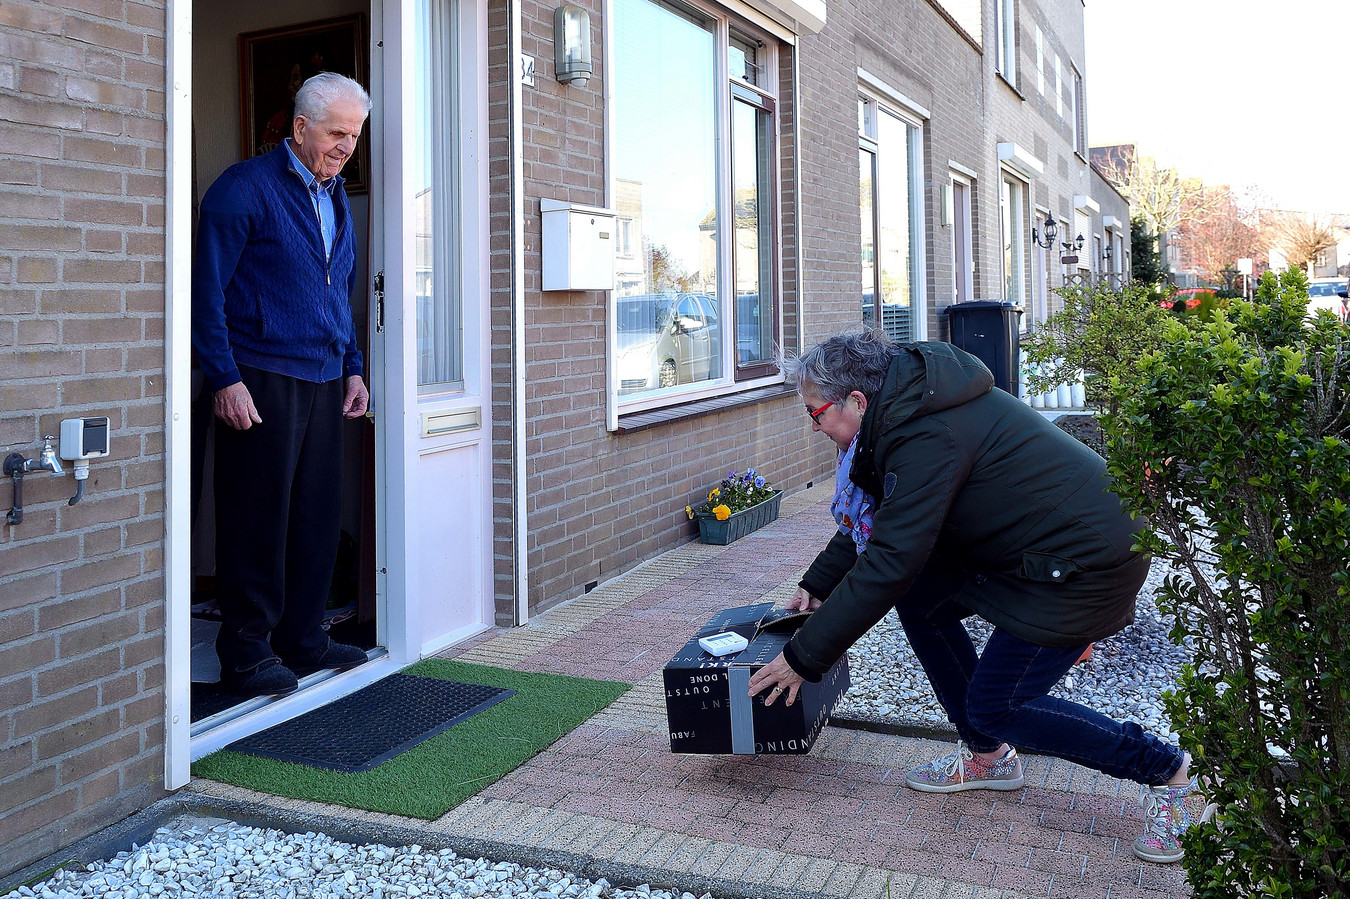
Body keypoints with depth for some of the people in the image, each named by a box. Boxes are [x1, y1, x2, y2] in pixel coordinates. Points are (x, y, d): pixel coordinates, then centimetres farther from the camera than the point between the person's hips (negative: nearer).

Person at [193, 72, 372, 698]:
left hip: (324, 383, 7)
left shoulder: (336, 198, 17)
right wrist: (224, 378, -15)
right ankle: (246, 654, 9)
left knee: (318, 517, 9)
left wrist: (352, 367, 17)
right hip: (260, 381, -7)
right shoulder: (245, 188, -6)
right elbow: (206, 289, -10)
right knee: (257, 519, -2)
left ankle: (302, 639, 21)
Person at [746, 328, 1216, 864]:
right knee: (921, 601, 6)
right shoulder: (910, 409, 5)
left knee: (995, 706, -6)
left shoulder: (928, 437, -26)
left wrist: (803, 658, -21)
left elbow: (889, 564, -28)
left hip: (1086, 558, -10)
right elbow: (876, 522, 19)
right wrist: (817, 584, 18)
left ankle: (1169, 773, 7)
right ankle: (987, 757, 19)